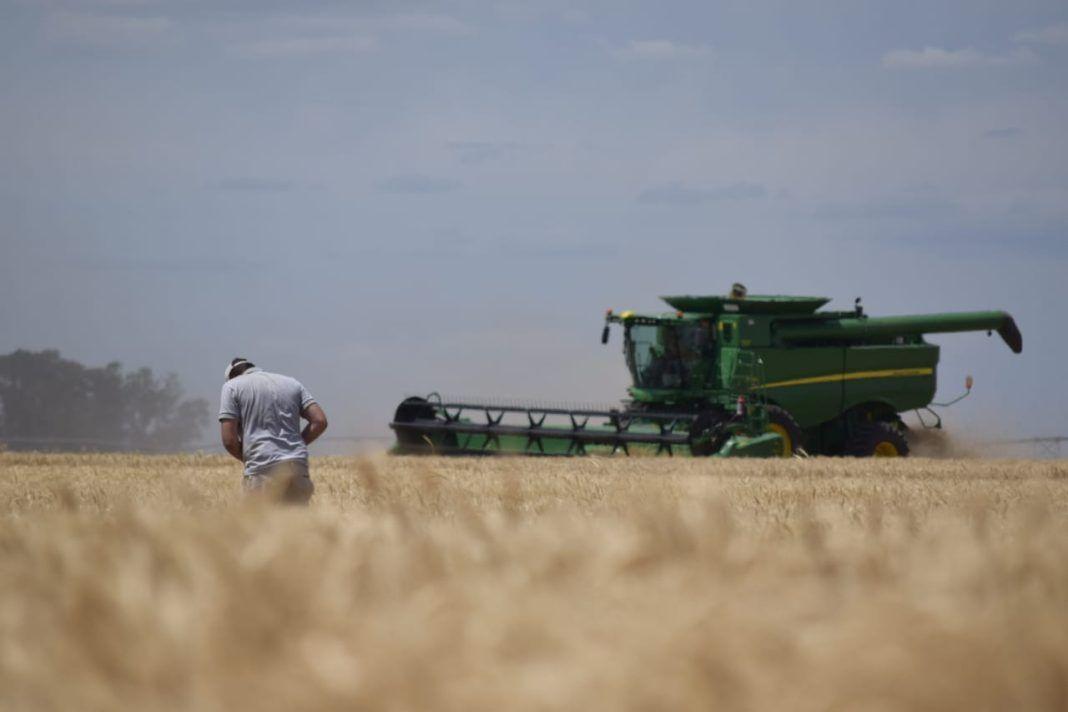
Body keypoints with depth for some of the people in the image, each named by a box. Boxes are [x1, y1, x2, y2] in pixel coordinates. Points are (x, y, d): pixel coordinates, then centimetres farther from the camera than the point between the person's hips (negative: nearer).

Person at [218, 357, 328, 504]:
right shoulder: (292, 383, 20)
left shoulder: (232, 386, 8)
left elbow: (229, 440, -1)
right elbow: (319, 421, 9)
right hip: (298, 468, 4)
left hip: (263, 470, -4)